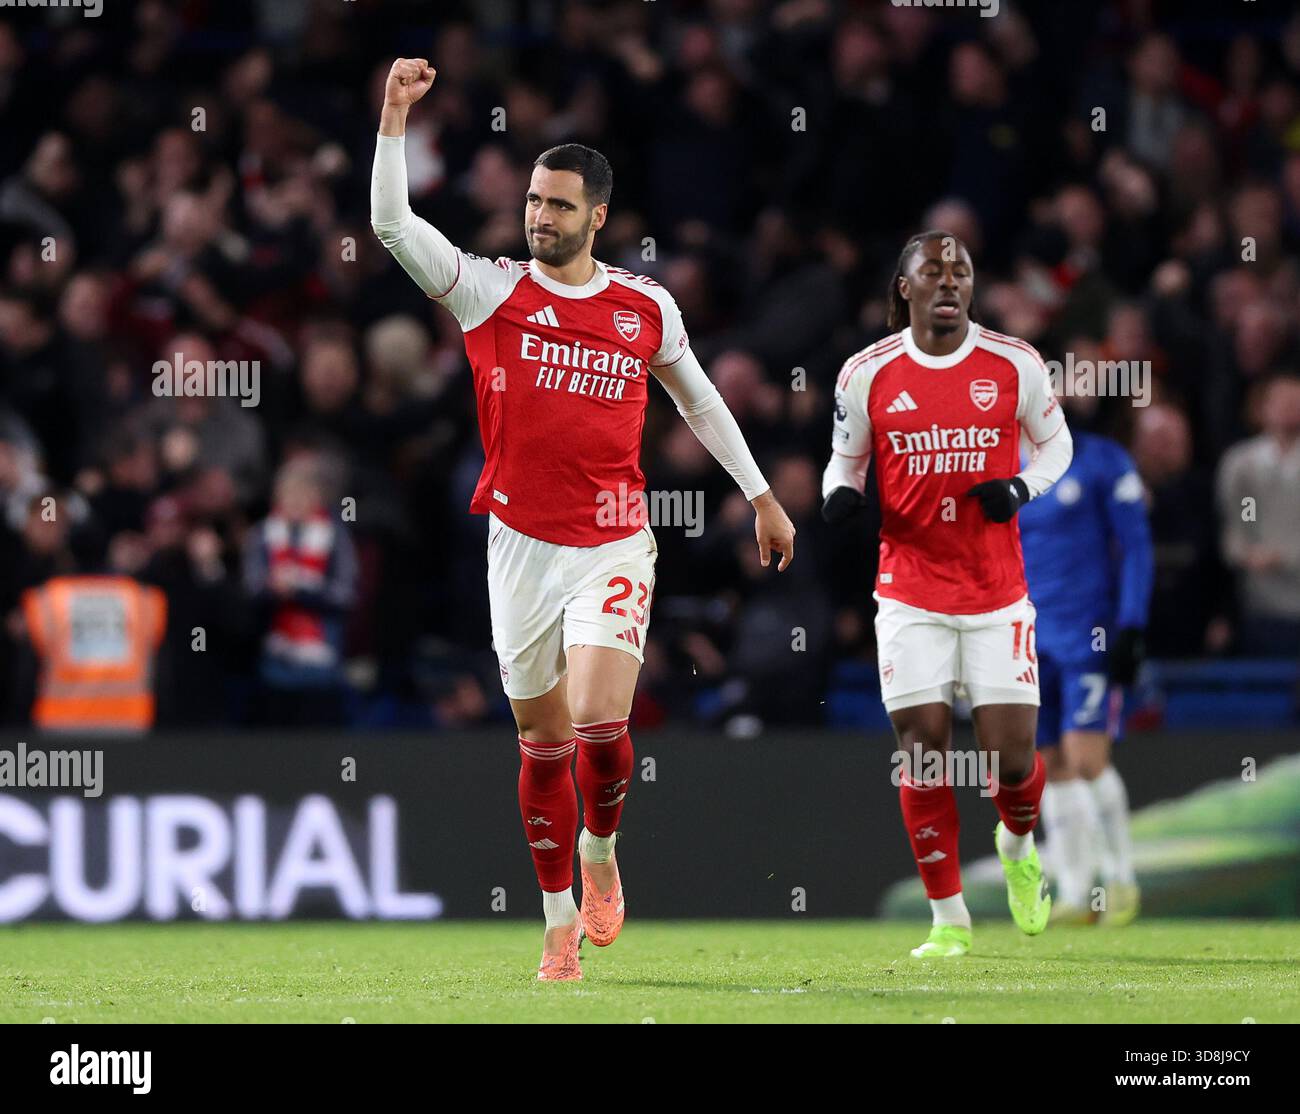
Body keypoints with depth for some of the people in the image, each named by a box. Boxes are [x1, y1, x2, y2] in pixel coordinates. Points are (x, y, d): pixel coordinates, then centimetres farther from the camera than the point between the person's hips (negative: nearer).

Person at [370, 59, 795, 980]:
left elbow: (698, 398, 18)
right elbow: (392, 222, -12)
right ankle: (561, 921, 18)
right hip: (522, 547, 0)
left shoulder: (647, 307, 3)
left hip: (614, 544, 0)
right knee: (544, 740, 6)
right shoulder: (492, 292, -2)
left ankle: (600, 849, 13)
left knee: (599, 719, -17)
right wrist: (397, 117, -21)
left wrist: (762, 497, 22)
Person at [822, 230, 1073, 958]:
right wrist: (841, 493, -10)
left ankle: (1019, 846, 34)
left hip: (998, 594, 0)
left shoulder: (1014, 365, -1)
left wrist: (1022, 487, -8)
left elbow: (1055, 441, 12)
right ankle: (949, 919, 5)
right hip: (910, 591, 0)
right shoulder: (868, 374, 0)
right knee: (923, 748, -6)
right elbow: (846, 458, 13)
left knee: (1013, 756, -2)